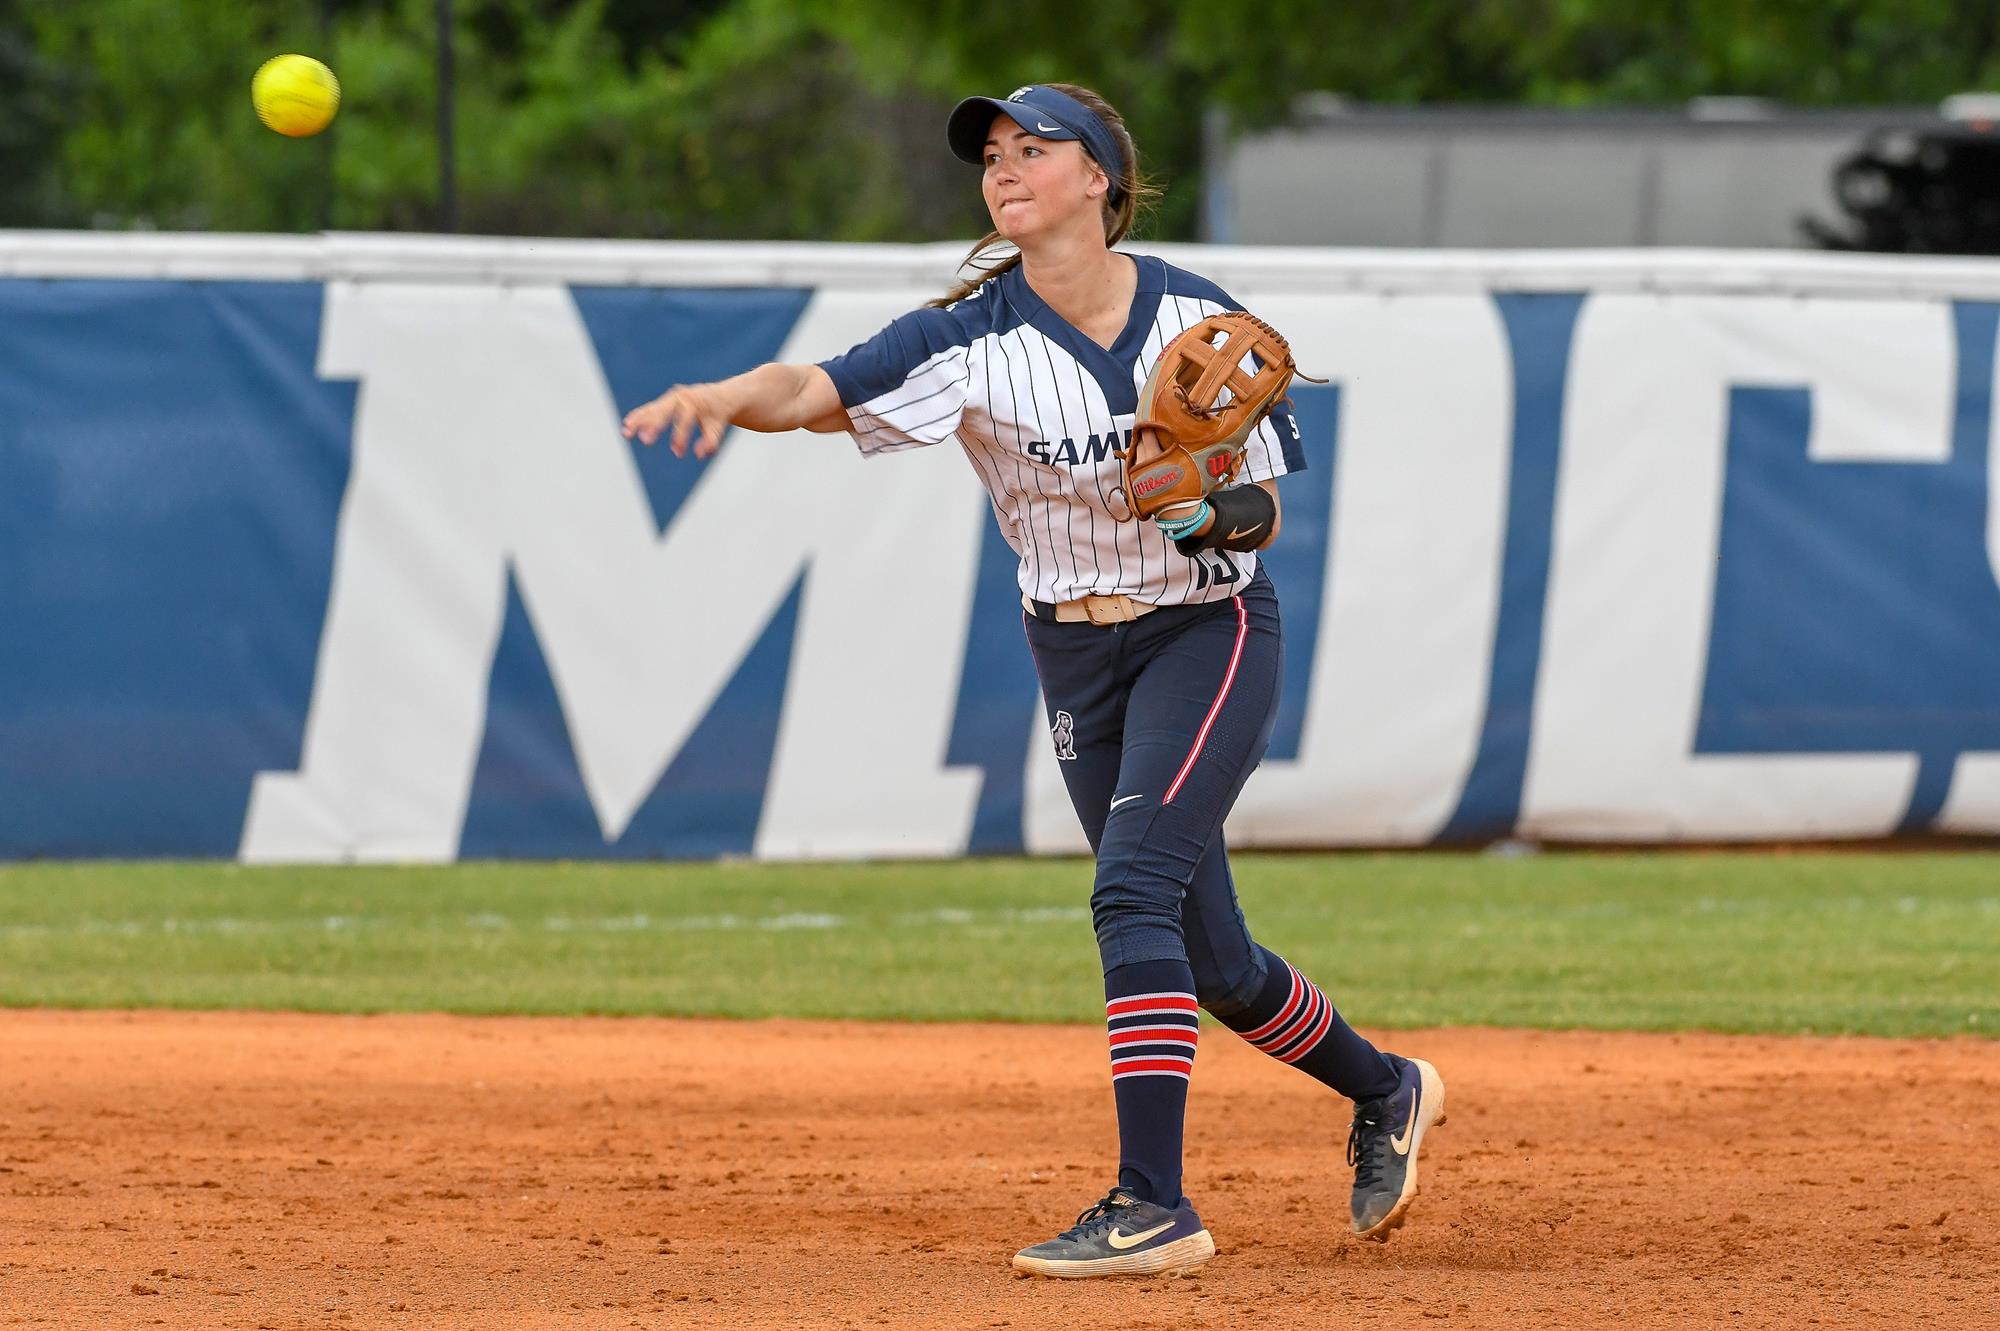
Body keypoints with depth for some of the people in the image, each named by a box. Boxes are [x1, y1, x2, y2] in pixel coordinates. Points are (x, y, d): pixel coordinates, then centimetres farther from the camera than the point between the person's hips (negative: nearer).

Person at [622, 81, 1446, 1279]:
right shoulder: (978, 337, -10)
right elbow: (811, 390, -27)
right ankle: (1384, 1092, 37)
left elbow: (1264, 517, -3)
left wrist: (1228, 514, -26)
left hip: (1209, 629, -3)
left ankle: (1153, 1203, -24)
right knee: (1209, 962, 10)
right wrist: (722, 398, -48)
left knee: (1134, 891, -22)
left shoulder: (1200, 318, -9)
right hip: (1077, 657, 3)